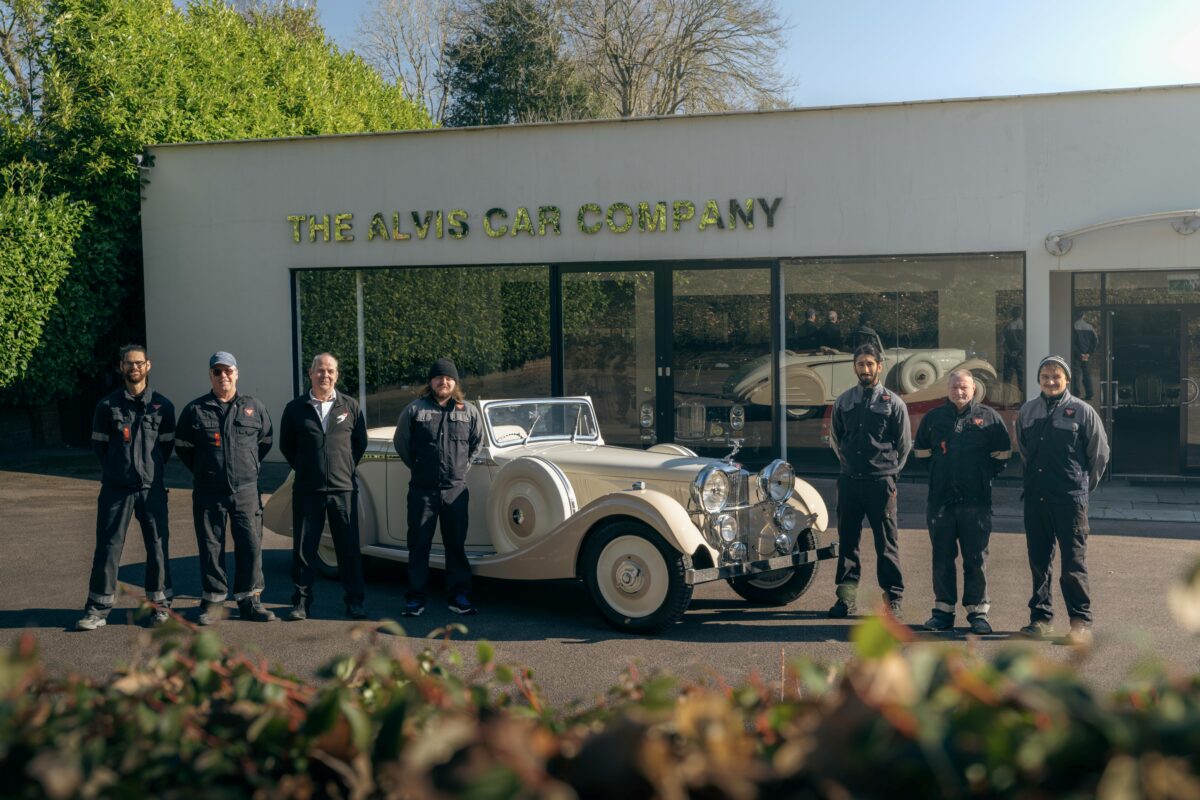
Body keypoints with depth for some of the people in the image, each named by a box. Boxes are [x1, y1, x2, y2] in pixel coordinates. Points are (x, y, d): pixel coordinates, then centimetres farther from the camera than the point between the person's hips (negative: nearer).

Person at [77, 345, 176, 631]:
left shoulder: (162, 405, 6)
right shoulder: (108, 405, 4)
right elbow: (98, 443, 10)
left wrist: (151, 469, 10)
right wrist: (117, 468, 11)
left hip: (152, 488, 1)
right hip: (116, 488, -1)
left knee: (158, 545, 3)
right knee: (107, 546, -1)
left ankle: (159, 603, 16)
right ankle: (98, 609, 4)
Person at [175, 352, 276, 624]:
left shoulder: (254, 408, 8)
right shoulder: (195, 410, 4)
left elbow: (265, 441, 18)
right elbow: (184, 447, 11)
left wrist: (249, 466, 11)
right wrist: (202, 472, 7)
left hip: (246, 490, 1)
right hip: (208, 492, -1)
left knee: (251, 545, -1)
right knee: (211, 547, 4)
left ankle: (249, 600, 10)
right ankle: (213, 601, 13)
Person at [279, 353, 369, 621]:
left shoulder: (350, 406, 5)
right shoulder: (295, 408, 4)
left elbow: (360, 443, 14)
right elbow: (286, 445, 13)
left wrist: (347, 469, 8)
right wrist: (305, 469, 9)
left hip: (344, 488, 0)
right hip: (307, 489, 0)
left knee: (349, 549, 4)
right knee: (303, 549, 4)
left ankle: (354, 601, 12)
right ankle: (301, 602, 14)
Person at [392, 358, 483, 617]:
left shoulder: (469, 411, 6)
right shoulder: (414, 409, 0)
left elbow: (477, 442, 20)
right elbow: (401, 442, 10)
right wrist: (418, 467, 10)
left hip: (456, 489, 1)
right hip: (422, 489, -1)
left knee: (456, 544, 7)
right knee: (418, 544, 3)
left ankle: (459, 596, 15)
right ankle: (415, 597, 10)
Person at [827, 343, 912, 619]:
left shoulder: (893, 403, 1)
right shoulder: (843, 401, 10)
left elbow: (904, 444, 7)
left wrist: (889, 472, 6)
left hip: (881, 483, -3)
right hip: (849, 482, 3)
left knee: (886, 544, 0)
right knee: (847, 541, 7)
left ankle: (893, 599, 7)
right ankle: (846, 598, 14)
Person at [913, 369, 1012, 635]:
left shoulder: (988, 416, 5)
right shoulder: (933, 417, 10)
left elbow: (1003, 453, 11)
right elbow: (921, 451, 21)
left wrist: (985, 474, 9)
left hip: (977, 502, -2)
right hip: (940, 500, 2)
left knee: (976, 559, 1)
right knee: (942, 558, 5)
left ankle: (978, 611, 8)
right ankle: (943, 610, 13)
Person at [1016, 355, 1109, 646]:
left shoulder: (1083, 412, -4)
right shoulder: (1028, 411, 8)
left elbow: (1100, 454, 5)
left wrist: (1084, 484, 12)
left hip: (1070, 499, -4)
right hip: (1035, 499, 4)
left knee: (1074, 563, -2)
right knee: (1039, 560, 10)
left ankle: (1081, 621, 7)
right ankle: (1041, 616, 19)